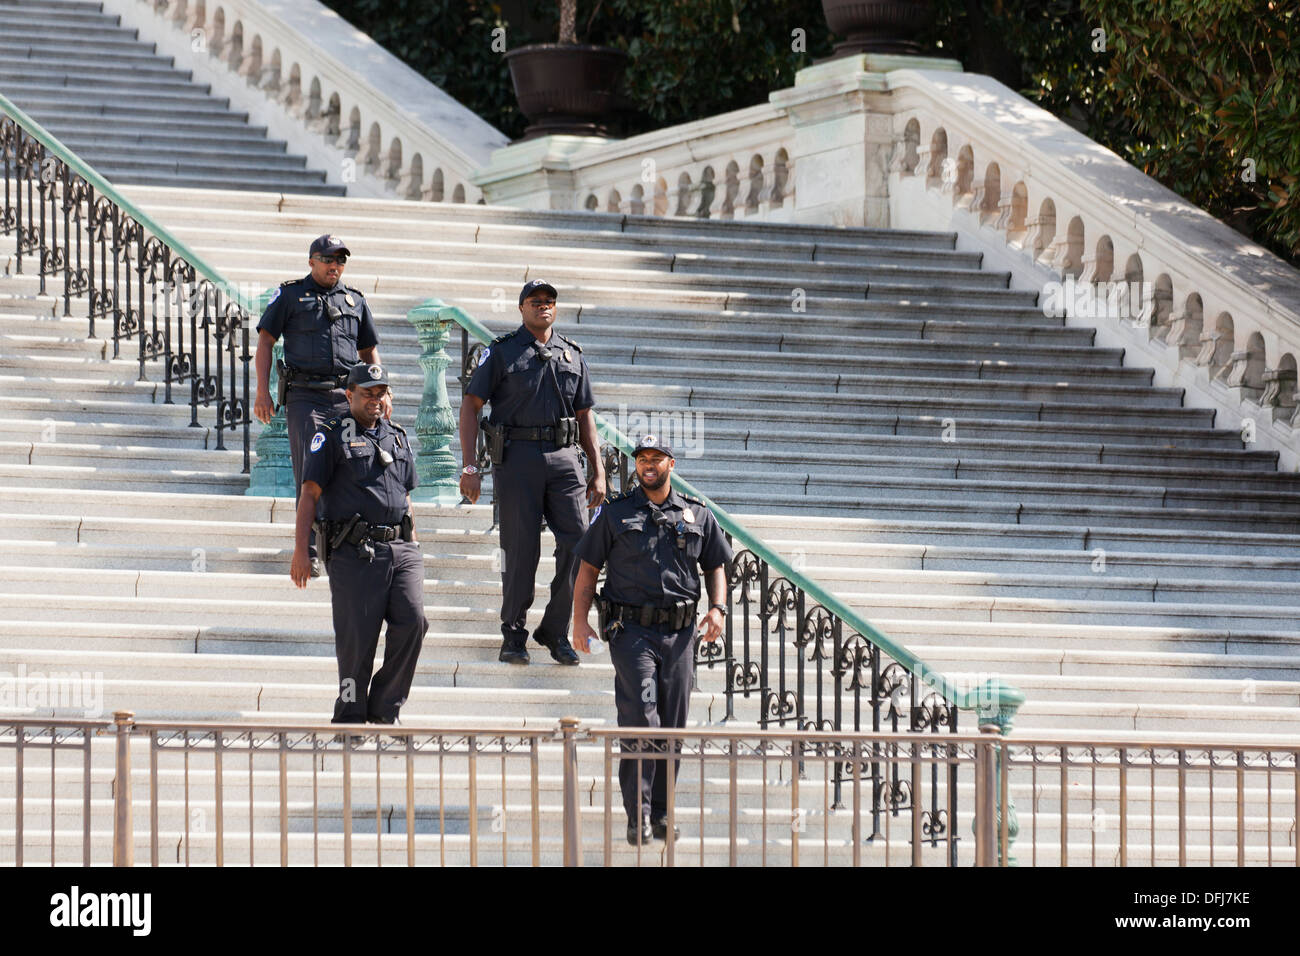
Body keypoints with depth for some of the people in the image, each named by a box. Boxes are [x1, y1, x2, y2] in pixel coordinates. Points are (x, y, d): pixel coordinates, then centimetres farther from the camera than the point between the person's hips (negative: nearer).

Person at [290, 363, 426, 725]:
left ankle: (384, 709, 0)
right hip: (355, 554, -4)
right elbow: (309, 494, -1)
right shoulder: (331, 436, 4)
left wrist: (414, 547, 21)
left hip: (399, 548, 4)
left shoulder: (398, 438, 21)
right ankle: (350, 715, 8)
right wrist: (300, 550, -9)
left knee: (412, 621, -12)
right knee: (357, 637, -6)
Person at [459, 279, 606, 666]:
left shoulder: (572, 355, 17)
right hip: (517, 457, -3)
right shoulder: (502, 352, 5)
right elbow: (470, 406, 1)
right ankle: (513, 636, 9)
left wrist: (598, 472, 13)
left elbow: (584, 415, 20)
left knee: (579, 542, -7)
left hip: (564, 458, 3)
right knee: (522, 549, -3)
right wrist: (469, 467, -8)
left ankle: (555, 631, 5)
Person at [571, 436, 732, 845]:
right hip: (631, 630, -3)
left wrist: (717, 608, 2)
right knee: (640, 720, -14)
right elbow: (588, 568, 7)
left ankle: (661, 813, 15)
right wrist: (580, 620, -2)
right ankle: (638, 816, -12)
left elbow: (715, 566, 19)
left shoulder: (697, 516, 12)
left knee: (671, 727, 5)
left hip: (679, 633, 3)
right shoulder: (615, 514, 6)